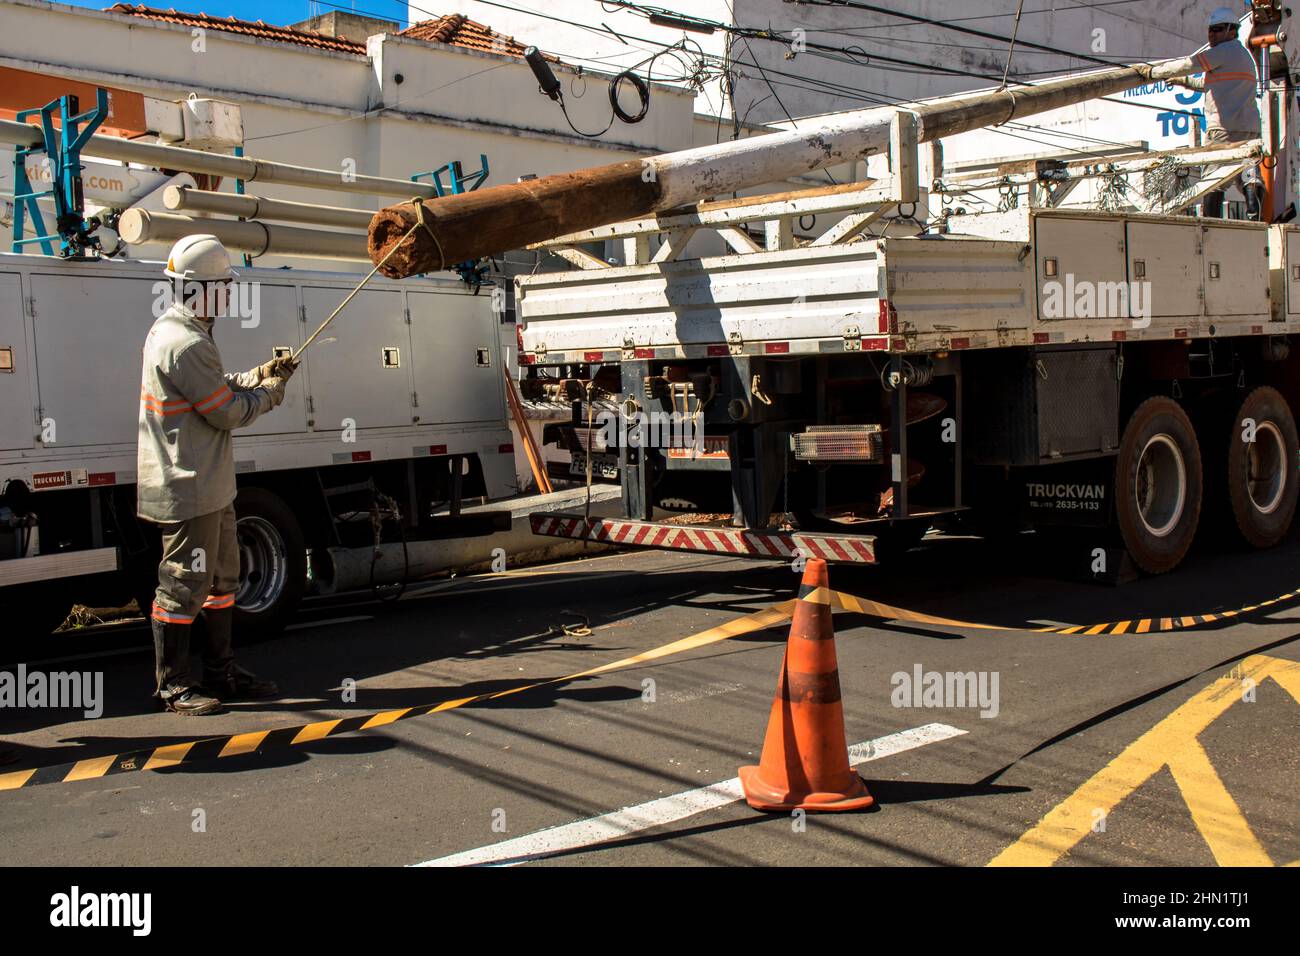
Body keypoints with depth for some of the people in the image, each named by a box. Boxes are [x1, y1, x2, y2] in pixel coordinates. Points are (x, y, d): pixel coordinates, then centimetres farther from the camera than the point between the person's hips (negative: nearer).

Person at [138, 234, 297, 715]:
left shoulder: (179, 332, 12)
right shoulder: (185, 345, -22)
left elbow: (217, 389, 20)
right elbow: (228, 412, -19)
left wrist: (257, 376, 7)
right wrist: (270, 392, -2)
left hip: (209, 485, 11)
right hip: (189, 489, -11)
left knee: (221, 578, 18)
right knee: (184, 586, -1)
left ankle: (222, 671, 28)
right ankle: (172, 686, 10)